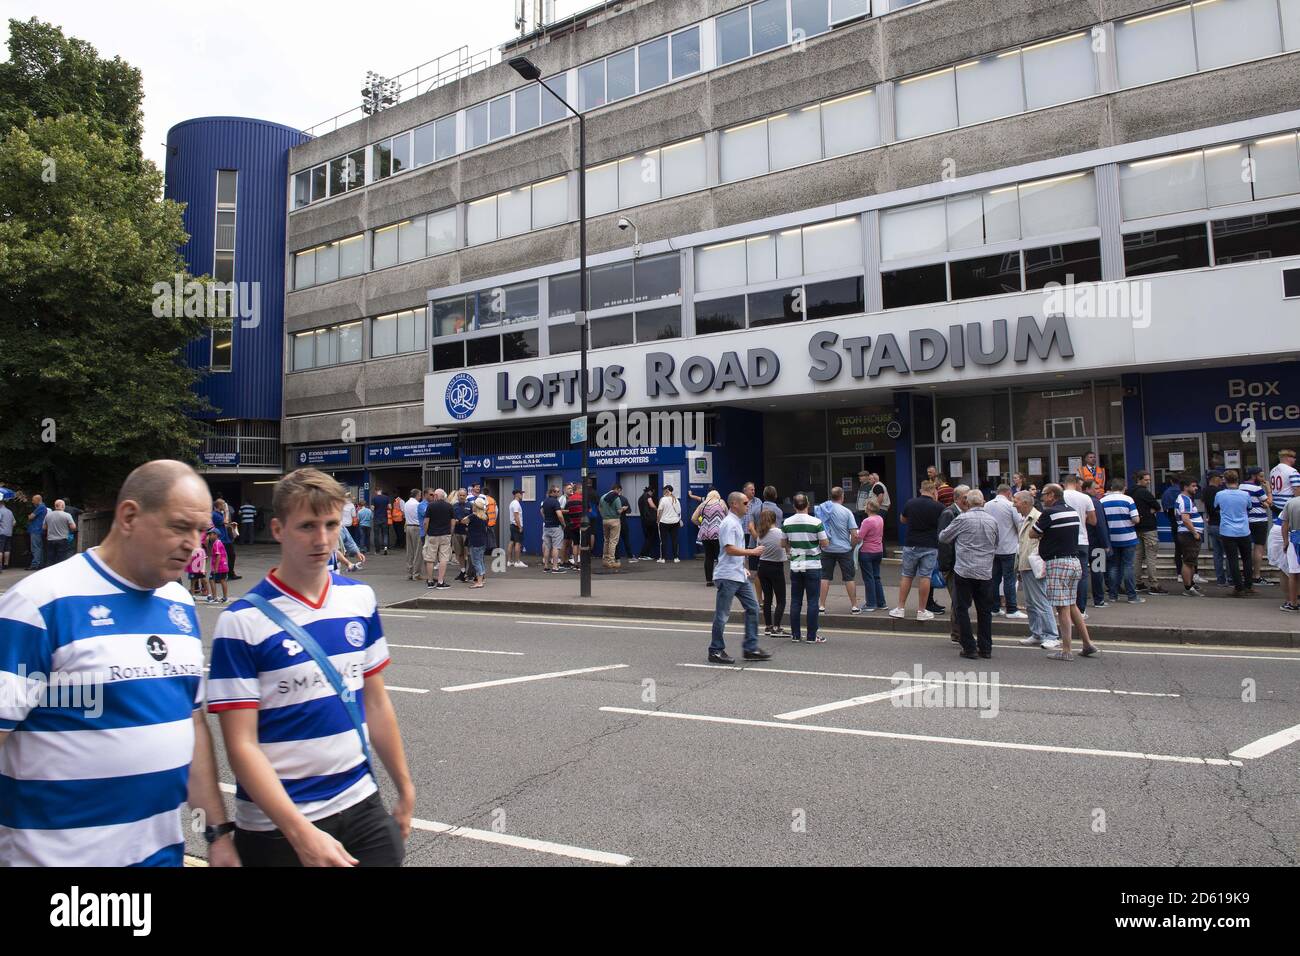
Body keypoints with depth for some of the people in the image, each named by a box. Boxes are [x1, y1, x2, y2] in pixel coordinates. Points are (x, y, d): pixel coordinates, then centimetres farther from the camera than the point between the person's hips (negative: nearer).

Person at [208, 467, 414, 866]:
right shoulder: (242, 622, -13)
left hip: (363, 805, 4)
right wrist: (302, 834, -20)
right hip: (278, 829, -4)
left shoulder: (361, 599, 1)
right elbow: (241, 745, -14)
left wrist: (404, 788, 10)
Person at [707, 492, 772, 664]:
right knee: (722, 614, -1)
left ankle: (751, 648, 13)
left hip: (739, 575, 10)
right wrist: (752, 551, -16)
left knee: (752, 608, 8)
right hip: (727, 577, -10)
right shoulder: (729, 523, -15)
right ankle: (715, 651, 8)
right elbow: (730, 549, -24)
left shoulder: (736, 523, 17)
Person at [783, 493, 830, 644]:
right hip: (813, 566, -3)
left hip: (795, 565, 3)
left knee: (795, 601, 9)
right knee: (812, 601, 2)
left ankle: (795, 635, 12)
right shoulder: (816, 522, -11)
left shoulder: (787, 523, 0)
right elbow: (825, 543, -7)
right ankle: (812, 636, 4)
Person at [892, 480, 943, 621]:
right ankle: (921, 611, 6)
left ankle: (901, 608, 12)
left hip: (911, 545, 2)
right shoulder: (938, 507, -7)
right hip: (930, 546, -2)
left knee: (906, 576, 11)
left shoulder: (910, 503, 0)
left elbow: (902, 520, 14)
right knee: (925, 577, 2)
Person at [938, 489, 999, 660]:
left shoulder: (962, 519, -8)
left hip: (965, 571, -4)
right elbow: (995, 545, 19)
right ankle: (985, 648, 16)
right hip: (986, 572, 4)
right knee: (984, 610, 12)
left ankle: (970, 648, 3)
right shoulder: (993, 520, 6)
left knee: (962, 609, 5)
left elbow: (943, 537, 2)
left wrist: (957, 540, 23)